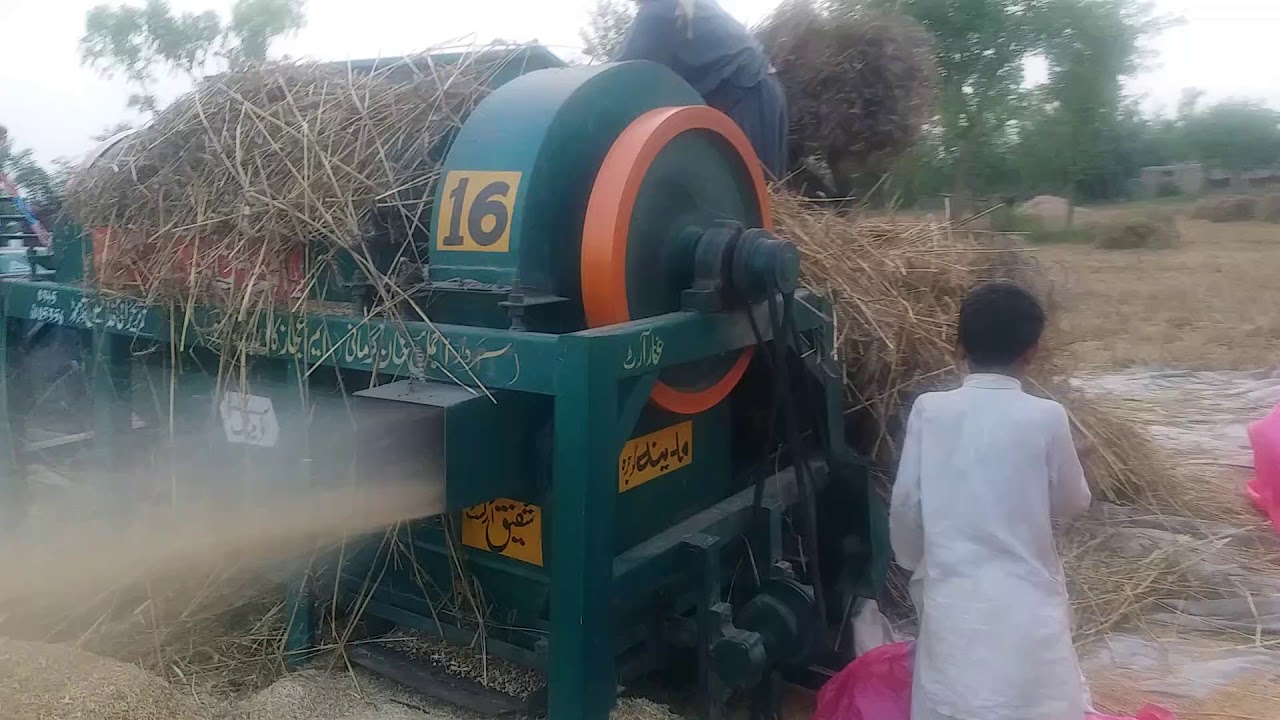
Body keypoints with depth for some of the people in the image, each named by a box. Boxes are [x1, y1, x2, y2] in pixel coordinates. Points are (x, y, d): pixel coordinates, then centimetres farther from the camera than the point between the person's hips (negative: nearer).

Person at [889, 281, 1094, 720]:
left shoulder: (929, 410, -5)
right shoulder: (1045, 418, -9)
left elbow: (905, 505, 1)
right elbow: (1073, 503, 6)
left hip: (952, 596, 1)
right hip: (1024, 600, -1)